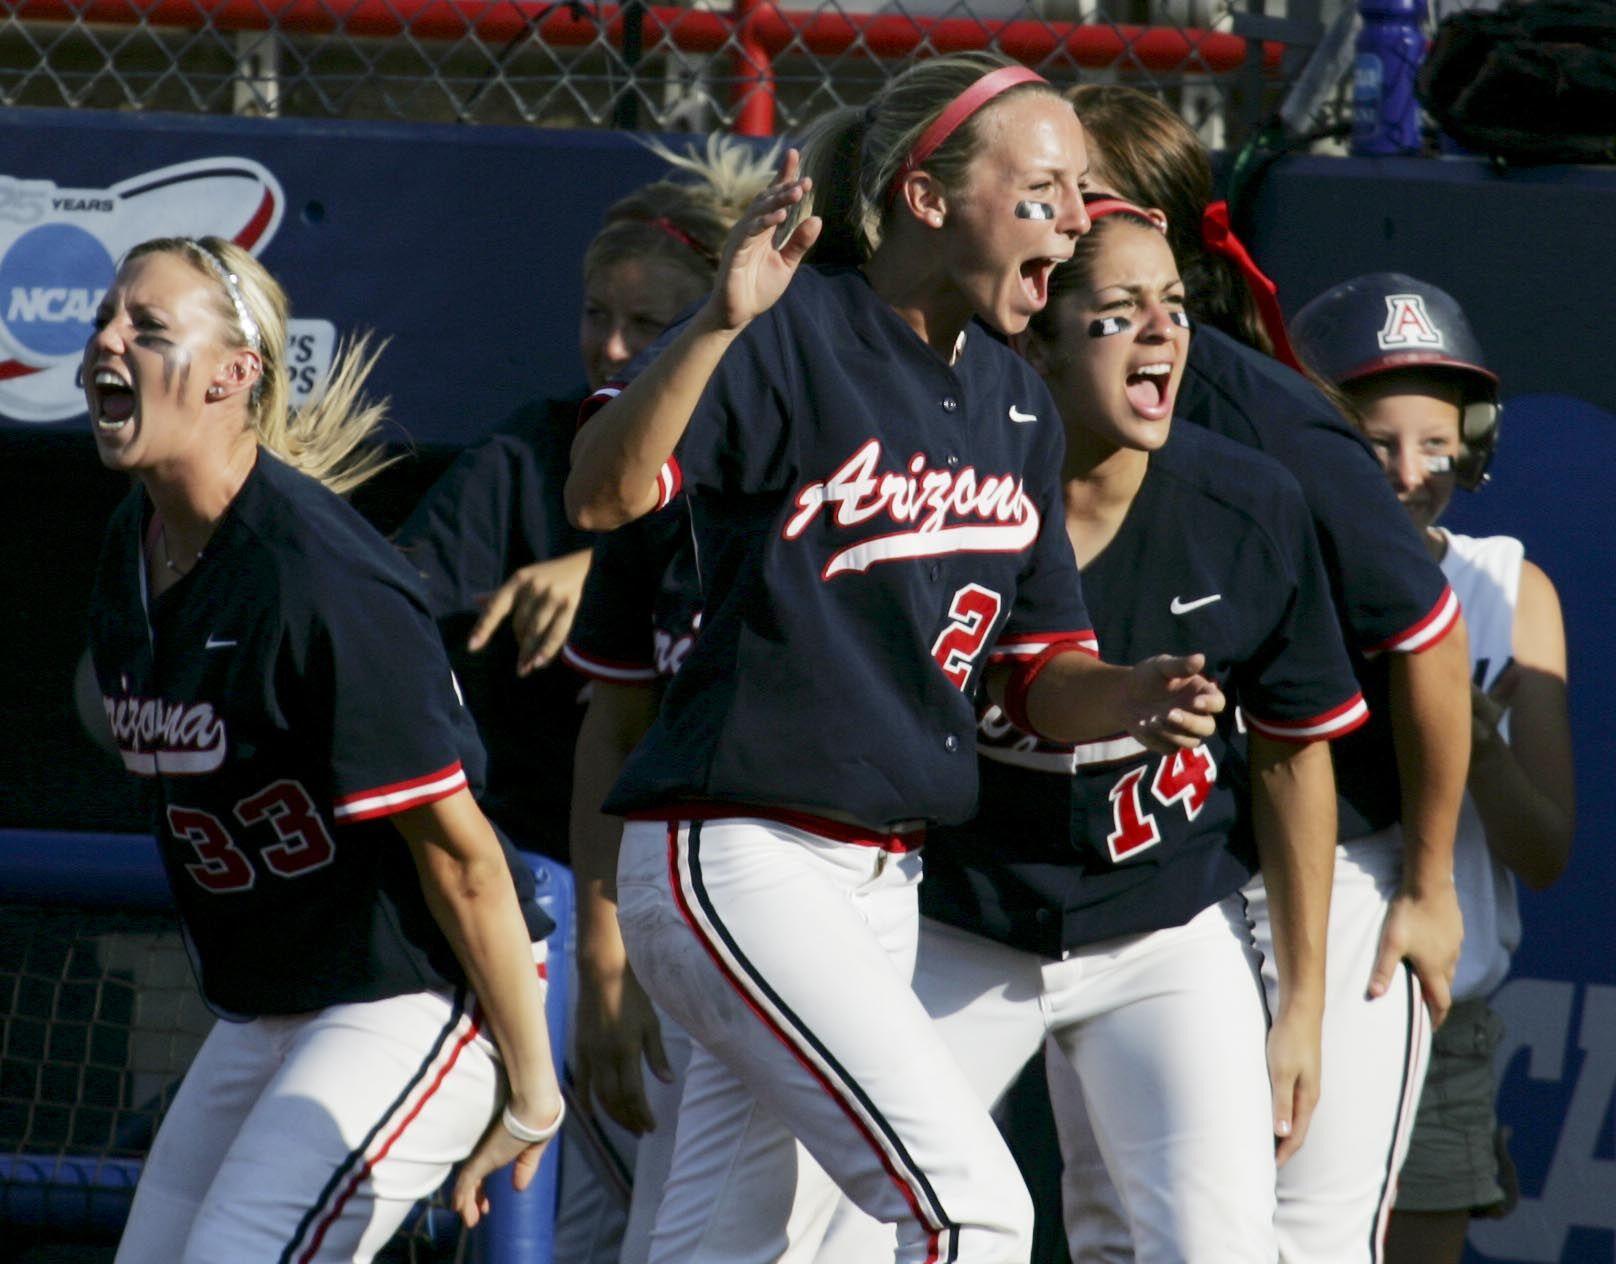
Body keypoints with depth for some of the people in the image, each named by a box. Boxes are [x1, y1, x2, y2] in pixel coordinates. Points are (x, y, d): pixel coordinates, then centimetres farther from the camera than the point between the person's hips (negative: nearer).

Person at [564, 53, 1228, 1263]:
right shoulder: (794, 337, -11)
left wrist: (1131, 700, -7)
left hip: (883, 880, 9)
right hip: (737, 861, -9)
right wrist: (720, 323, -41)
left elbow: (1034, 670, 15)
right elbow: (604, 494, -26)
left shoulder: (1015, 404, 13)